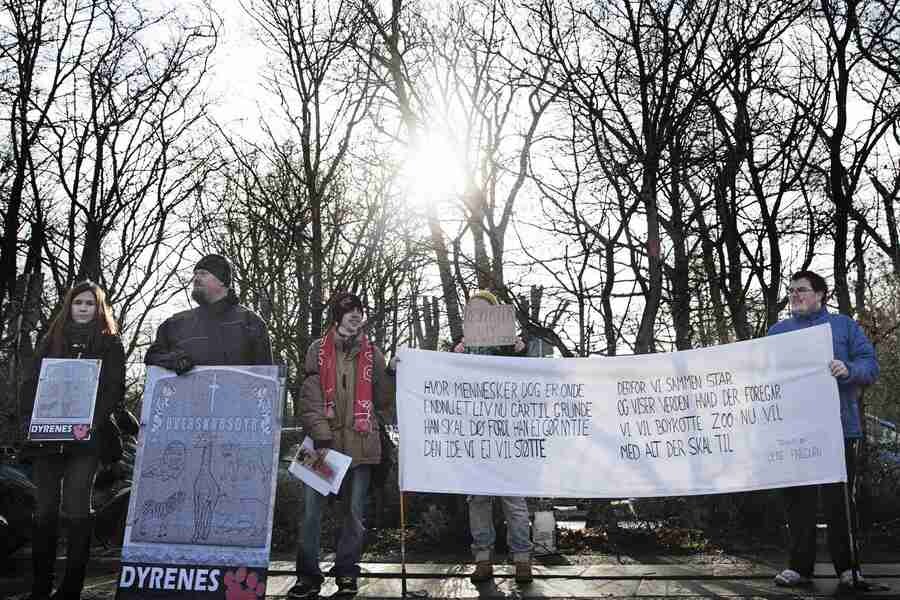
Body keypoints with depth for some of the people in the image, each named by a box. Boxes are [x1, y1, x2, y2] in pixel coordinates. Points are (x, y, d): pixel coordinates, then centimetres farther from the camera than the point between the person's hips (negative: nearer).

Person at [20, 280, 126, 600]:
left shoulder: (109, 343, 7)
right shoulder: (52, 340, 15)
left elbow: (114, 388, -2)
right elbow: (32, 384, 12)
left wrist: (93, 421, -16)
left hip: (85, 436, -3)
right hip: (46, 436, 3)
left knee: (77, 509, -6)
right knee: (45, 509, 6)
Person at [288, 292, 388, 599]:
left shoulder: (372, 354, 8)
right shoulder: (318, 349, 3)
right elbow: (310, 398, -6)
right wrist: (321, 438, -13)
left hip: (360, 443, 1)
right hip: (323, 442, -1)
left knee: (354, 511, 7)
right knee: (311, 509, 0)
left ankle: (347, 573, 21)